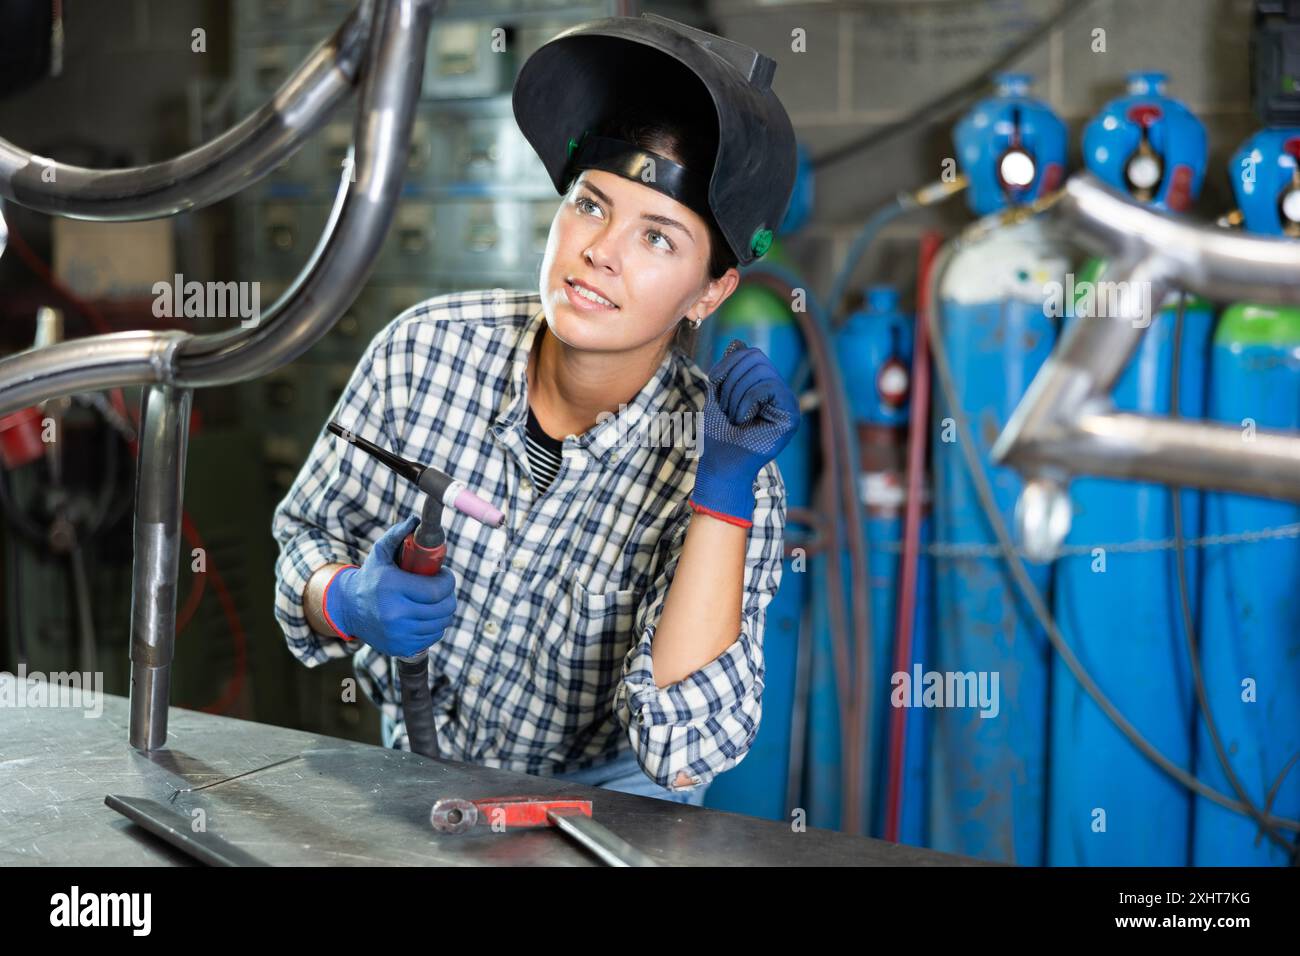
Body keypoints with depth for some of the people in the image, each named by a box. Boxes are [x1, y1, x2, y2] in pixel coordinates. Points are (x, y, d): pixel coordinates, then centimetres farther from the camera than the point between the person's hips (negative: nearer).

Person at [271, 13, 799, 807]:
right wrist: (347, 605, -21)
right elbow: (308, 533, 2)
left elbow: (682, 755, -25)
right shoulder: (426, 349, -11)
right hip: (413, 766, 3)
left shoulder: (733, 476, -18)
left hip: (600, 798, -3)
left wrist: (723, 496, -30)